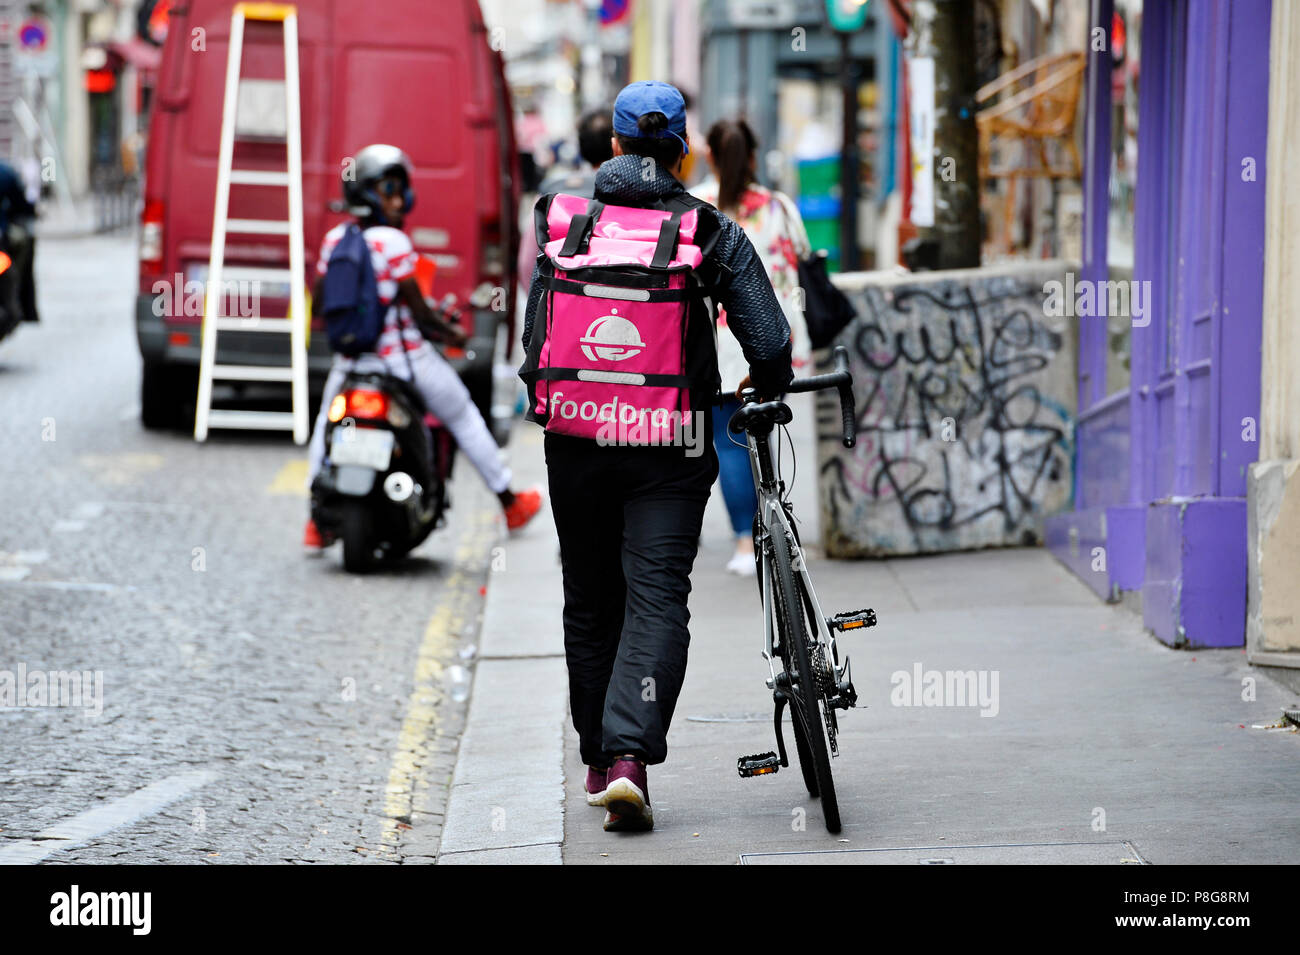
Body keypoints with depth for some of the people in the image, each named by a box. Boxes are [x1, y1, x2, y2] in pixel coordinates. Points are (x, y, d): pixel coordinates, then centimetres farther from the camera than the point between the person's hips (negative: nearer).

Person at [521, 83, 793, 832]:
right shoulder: (713, 233, -2)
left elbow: (535, 335, 2)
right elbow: (770, 347, -7)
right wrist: (760, 393, 14)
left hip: (577, 441, 2)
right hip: (669, 448, -2)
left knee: (590, 601, 14)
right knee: (657, 597, -2)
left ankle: (600, 760, 24)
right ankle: (629, 756, -19)